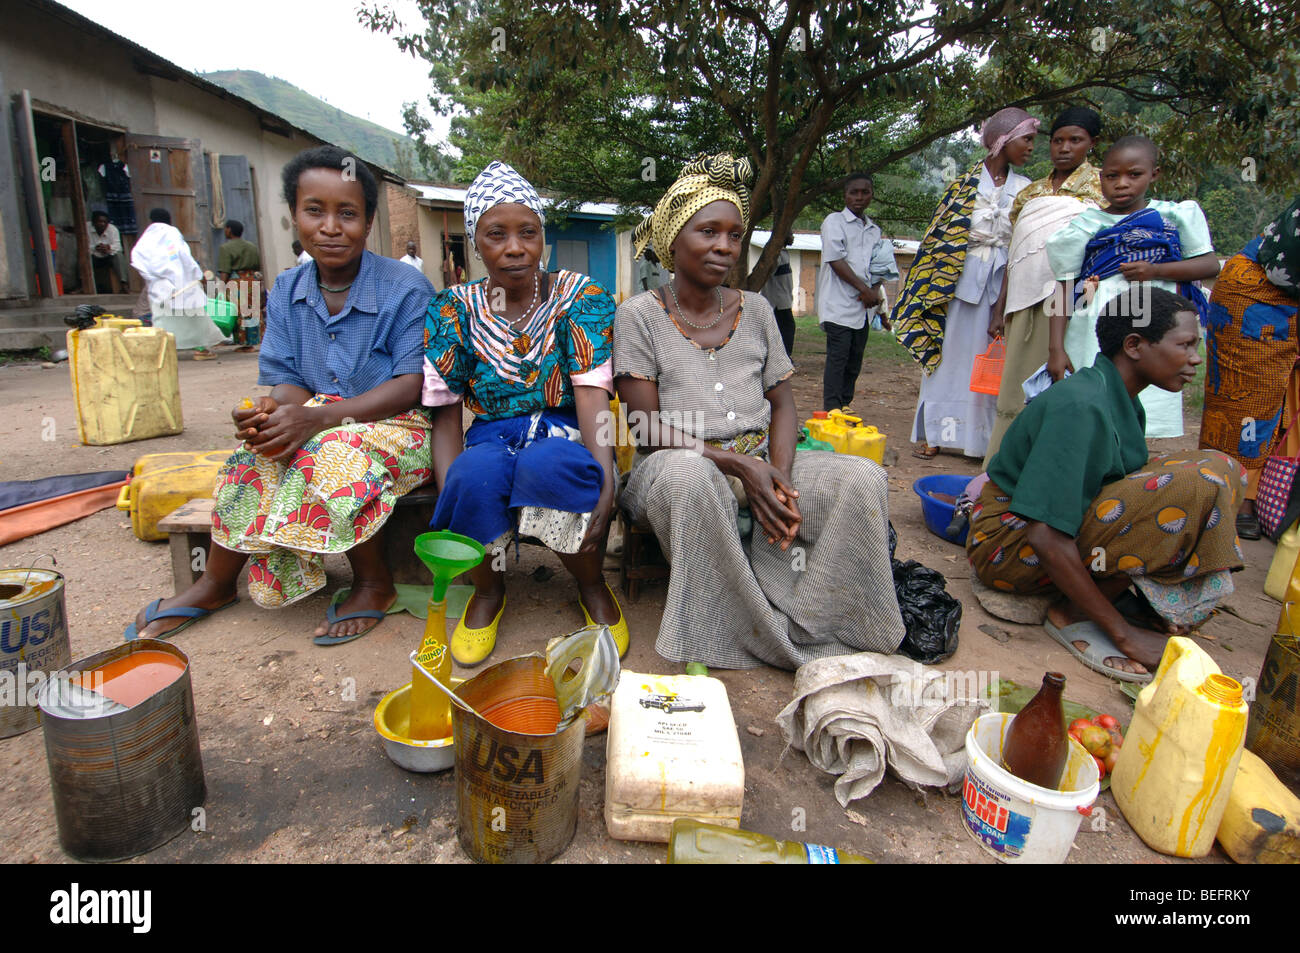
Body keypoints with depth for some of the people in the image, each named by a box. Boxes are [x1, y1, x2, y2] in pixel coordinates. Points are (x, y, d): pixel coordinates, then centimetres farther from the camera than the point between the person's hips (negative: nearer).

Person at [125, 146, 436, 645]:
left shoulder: (406, 288, -11)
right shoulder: (287, 292, 7)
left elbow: (414, 383, -18)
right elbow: (290, 379, 6)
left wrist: (321, 416, -27)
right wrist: (271, 410, -22)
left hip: (396, 425, -5)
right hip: (321, 425, 5)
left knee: (332, 458, -33)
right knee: (255, 458, -20)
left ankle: (374, 584, -11)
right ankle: (215, 583, -2)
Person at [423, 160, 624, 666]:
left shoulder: (581, 297, -2)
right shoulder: (454, 309, 3)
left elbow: (592, 394, -13)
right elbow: (445, 414, 1)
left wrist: (605, 482, -29)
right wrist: (449, 491, -18)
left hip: (564, 438, -1)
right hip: (489, 440, 2)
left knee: (546, 463, -37)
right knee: (475, 474, -34)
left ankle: (593, 587, -9)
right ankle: (487, 590, -3)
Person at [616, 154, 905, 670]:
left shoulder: (755, 309, 11)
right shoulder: (639, 315, -1)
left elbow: (782, 403, 11)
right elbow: (648, 428, -9)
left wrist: (780, 474, -11)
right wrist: (738, 465, -20)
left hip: (760, 461, 4)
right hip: (679, 463, -4)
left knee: (863, 477, -20)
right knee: (686, 475, -40)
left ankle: (811, 629, -12)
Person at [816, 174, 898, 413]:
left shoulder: (874, 230, 18)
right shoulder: (835, 221, -1)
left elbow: (879, 267, 22)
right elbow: (836, 261, -11)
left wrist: (875, 290, 0)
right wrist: (864, 290, -11)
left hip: (863, 307, 6)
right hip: (839, 305, -6)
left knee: (854, 360, 9)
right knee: (837, 358, -9)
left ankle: (846, 406, 19)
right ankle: (831, 411, -6)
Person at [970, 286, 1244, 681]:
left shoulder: (1124, 403, 7)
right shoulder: (1081, 406, -23)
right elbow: (1046, 538, -28)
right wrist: (1121, 632, -22)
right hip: (1012, 540, -9)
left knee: (1220, 469, 2)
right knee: (1198, 485, -23)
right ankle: (1074, 616, -13)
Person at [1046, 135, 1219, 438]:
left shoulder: (1174, 215, 9)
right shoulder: (1086, 225, 6)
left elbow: (1210, 264, 7)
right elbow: (1065, 287, 2)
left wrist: (1156, 270, -11)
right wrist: (1056, 347, -5)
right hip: (1095, 338, 0)